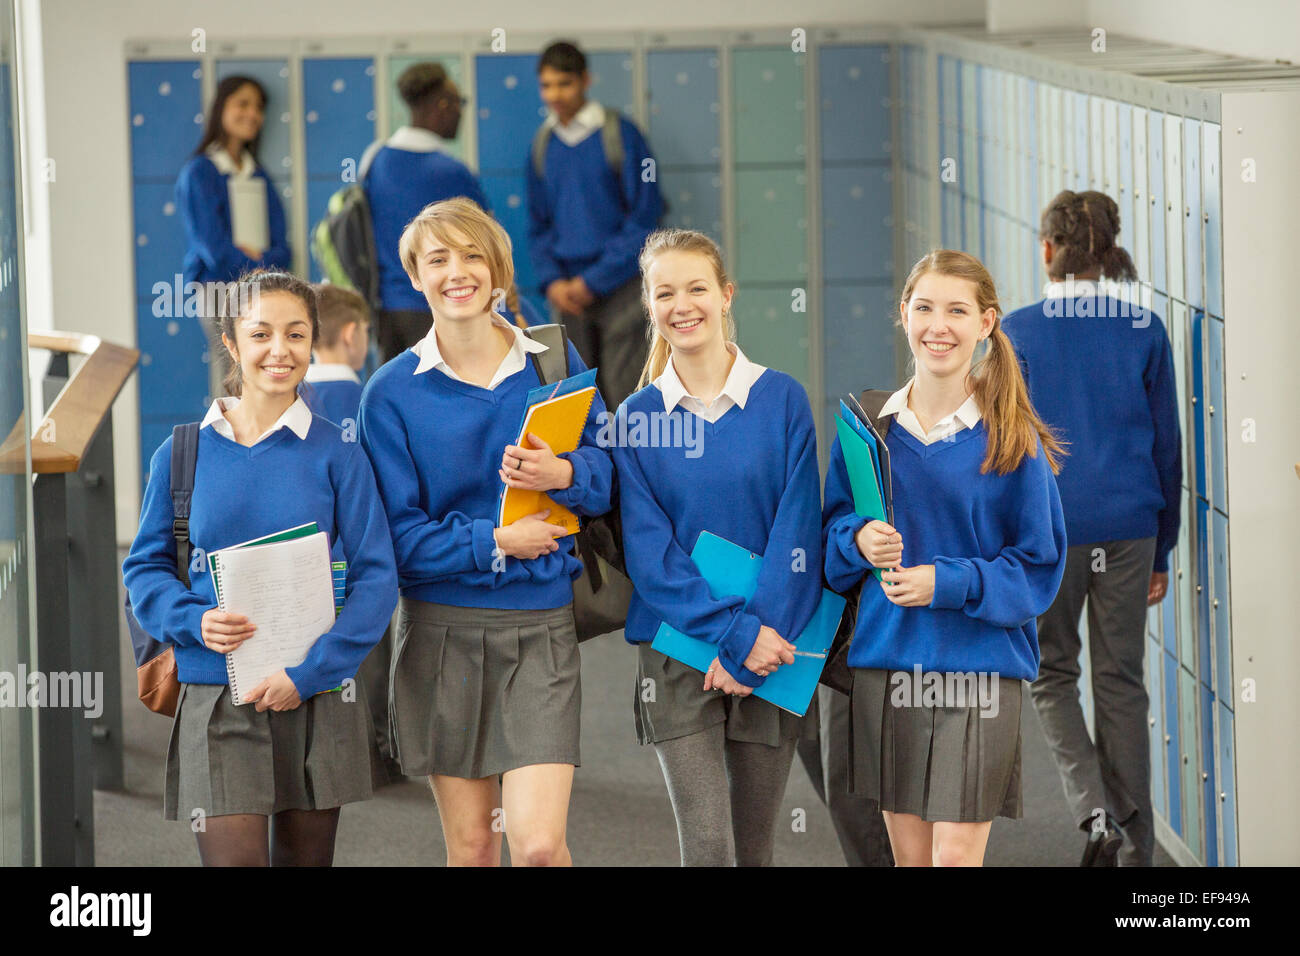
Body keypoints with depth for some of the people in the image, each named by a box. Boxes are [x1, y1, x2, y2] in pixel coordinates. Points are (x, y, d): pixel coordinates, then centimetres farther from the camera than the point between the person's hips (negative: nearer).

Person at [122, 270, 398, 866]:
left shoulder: (335, 454, -1)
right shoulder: (181, 455, 3)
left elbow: (376, 578, -4)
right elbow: (145, 568, 8)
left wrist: (308, 673, -14)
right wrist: (194, 621, -13)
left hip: (316, 699, 1)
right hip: (215, 699, 0)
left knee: (305, 859, 10)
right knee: (232, 857, -11)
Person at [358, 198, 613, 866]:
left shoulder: (555, 363, 4)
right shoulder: (391, 393, -1)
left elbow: (608, 477, 7)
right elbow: (399, 537, -3)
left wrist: (564, 474, -14)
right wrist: (493, 542, -15)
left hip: (540, 631, 0)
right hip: (443, 631, 0)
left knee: (537, 846, -12)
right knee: (470, 848, 7)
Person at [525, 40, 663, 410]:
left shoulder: (619, 134, -7)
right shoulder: (544, 144, 8)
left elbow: (645, 216, -8)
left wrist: (594, 281, -11)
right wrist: (552, 281, -3)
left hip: (619, 286, -5)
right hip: (569, 295, 5)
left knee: (625, 390, -8)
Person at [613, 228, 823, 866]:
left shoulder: (781, 400, 1)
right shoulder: (638, 417, 3)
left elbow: (797, 530, -3)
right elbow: (648, 550, -3)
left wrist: (751, 650, -12)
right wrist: (735, 633, -15)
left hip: (770, 645, 0)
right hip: (677, 655, 0)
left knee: (755, 848, 6)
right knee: (707, 848, -11)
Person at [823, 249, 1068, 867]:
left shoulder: (1012, 438, -4)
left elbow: (1039, 565, -2)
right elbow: (832, 532, 13)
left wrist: (948, 584, -16)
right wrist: (858, 542, -10)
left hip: (980, 664, -3)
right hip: (885, 659, 3)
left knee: (957, 856, -8)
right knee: (909, 854, 9)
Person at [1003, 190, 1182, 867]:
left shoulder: (1020, 332, -7)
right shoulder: (1143, 330, 0)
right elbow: (1166, 445, 5)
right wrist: (1163, 549, 13)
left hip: (1048, 530, -2)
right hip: (1129, 526, 2)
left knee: (1051, 674, 14)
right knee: (1121, 680, 11)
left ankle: (1096, 815, -7)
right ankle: (1135, 844, 13)